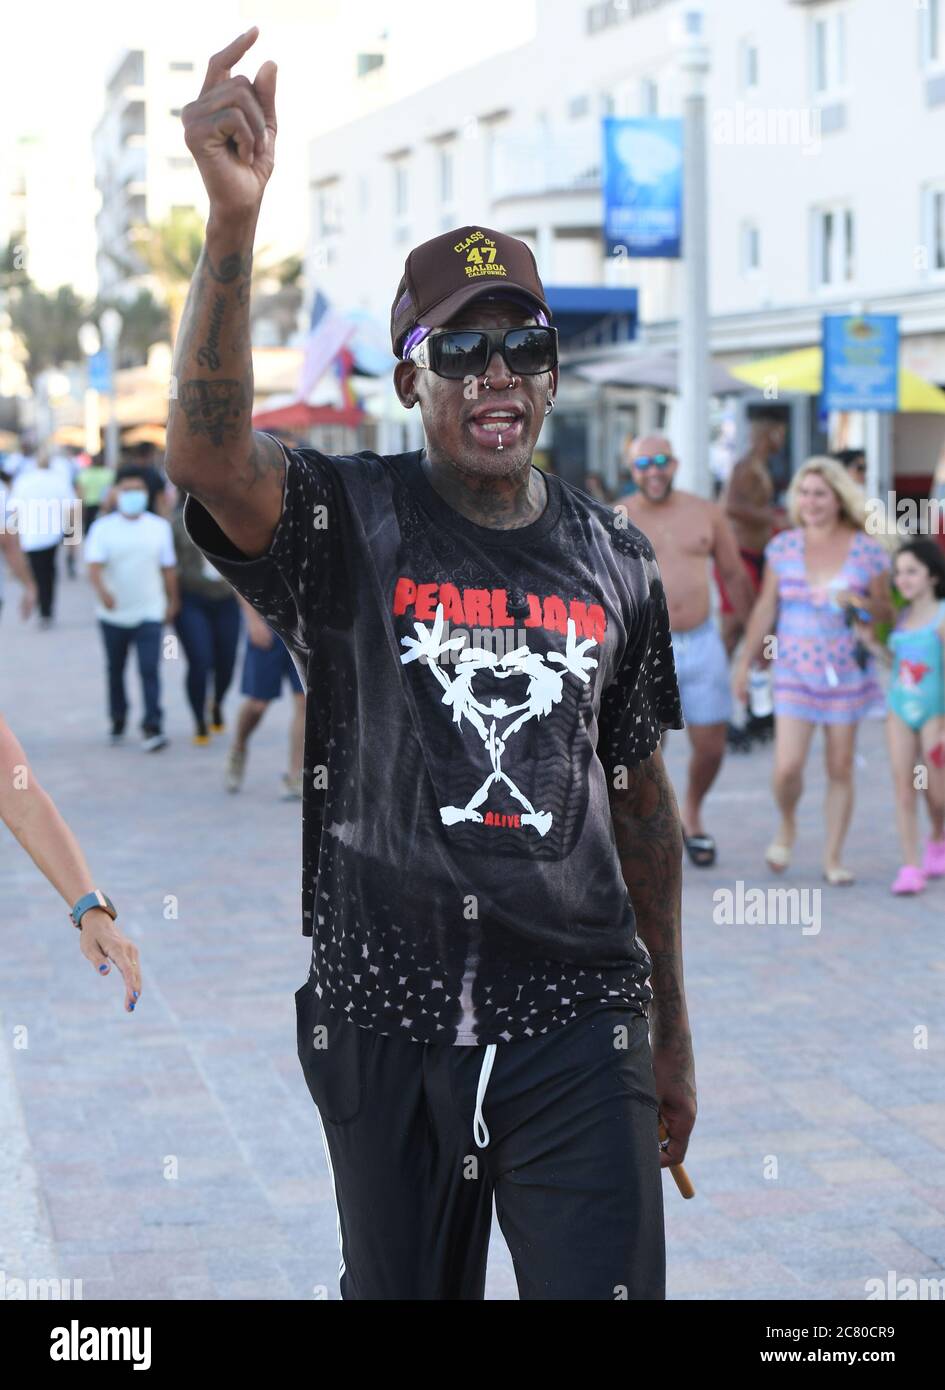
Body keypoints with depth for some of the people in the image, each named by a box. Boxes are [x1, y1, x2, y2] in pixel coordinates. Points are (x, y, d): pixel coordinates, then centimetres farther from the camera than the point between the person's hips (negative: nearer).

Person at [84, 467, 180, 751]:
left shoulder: (160, 527, 1)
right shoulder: (103, 527, -6)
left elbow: (168, 568, 9)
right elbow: (94, 565, -17)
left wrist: (173, 601, 10)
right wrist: (102, 591, -35)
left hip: (149, 613, 0)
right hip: (113, 613, 1)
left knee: (150, 669, -12)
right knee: (115, 669, 15)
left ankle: (152, 727, -13)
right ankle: (118, 719, 34)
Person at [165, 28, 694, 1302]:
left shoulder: (614, 558, 6)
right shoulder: (349, 525, -4)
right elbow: (207, 452, -26)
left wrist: (673, 1031, 16)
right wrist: (234, 217, -41)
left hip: (577, 1020, 1)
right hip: (387, 1020, -1)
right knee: (404, 1288, 14)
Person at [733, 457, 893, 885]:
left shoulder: (867, 550, -2)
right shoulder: (783, 546, 1)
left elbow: (886, 612, 4)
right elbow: (765, 608, 8)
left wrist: (860, 602, -17)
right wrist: (744, 661, 9)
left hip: (846, 672, 0)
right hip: (794, 673, 0)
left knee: (840, 769, 4)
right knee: (786, 768, -9)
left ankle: (832, 859, 16)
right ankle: (787, 825, 23)